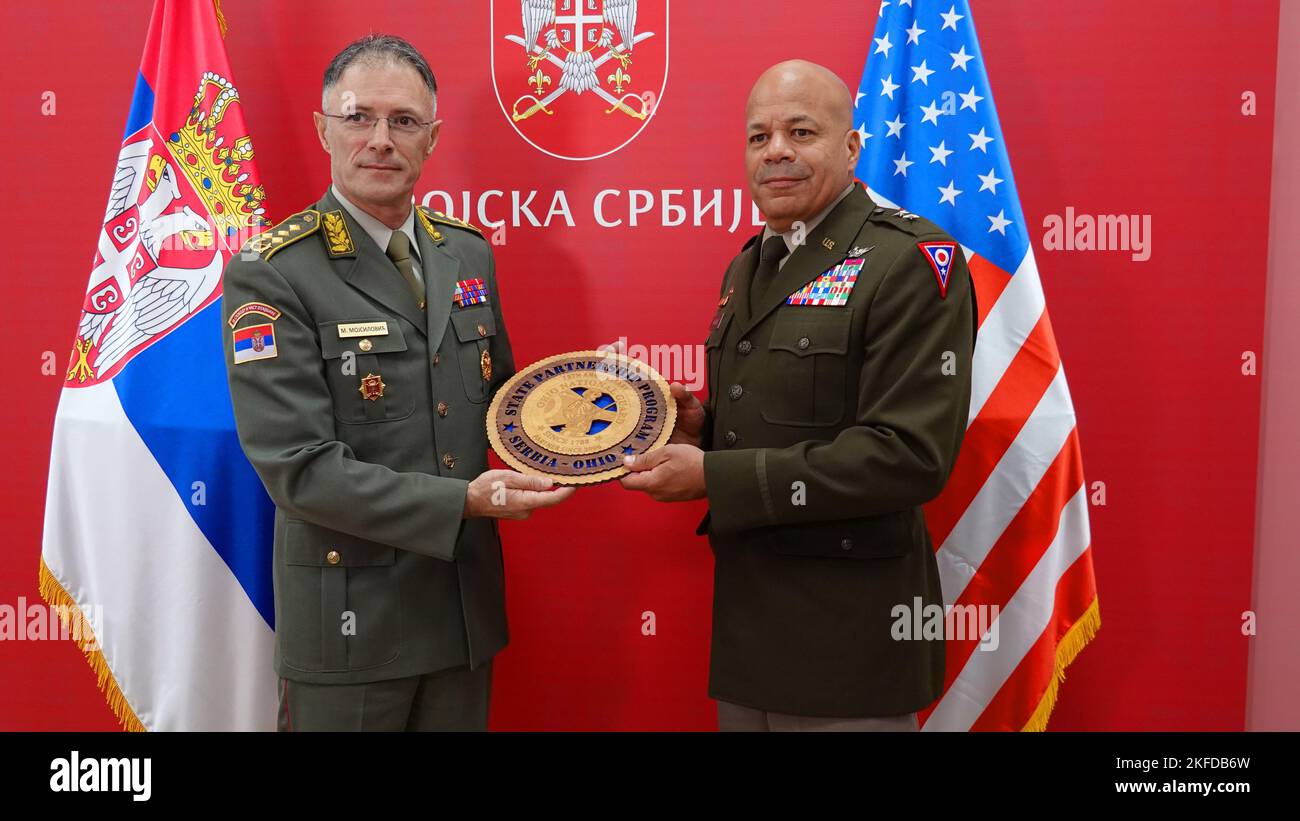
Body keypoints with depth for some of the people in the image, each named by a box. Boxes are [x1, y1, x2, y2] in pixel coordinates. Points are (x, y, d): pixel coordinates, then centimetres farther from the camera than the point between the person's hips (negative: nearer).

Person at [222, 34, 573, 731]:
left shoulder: (468, 251, 6)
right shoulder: (270, 274, -13)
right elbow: (298, 467, -19)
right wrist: (462, 501, -24)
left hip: (466, 602, 6)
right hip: (350, 620, -5)